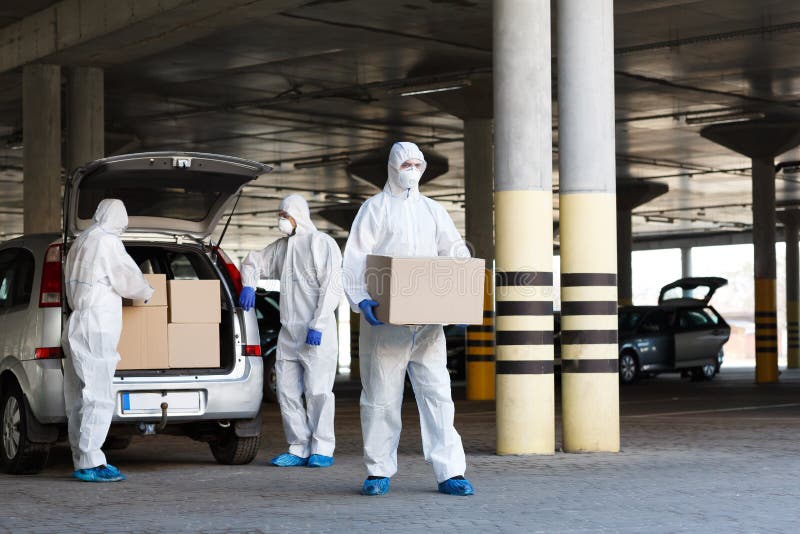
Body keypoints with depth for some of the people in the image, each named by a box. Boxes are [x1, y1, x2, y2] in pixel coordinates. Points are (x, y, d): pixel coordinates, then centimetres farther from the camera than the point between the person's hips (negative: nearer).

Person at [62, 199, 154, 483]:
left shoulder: (79, 243, 20)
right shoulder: (107, 241, -8)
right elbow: (130, 280, -6)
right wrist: (147, 292, 16)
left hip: (78, 328, 10)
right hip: (96, 329, -10)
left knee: (80, 399, 8)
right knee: (98, 397, -11)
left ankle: (83, 460, 11)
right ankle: (89, 462, -14)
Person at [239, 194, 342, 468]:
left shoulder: (322, 243, -4)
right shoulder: (281, 247, 18)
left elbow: (332, 288, -11)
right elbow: (252, 262, 33)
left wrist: (317, 326, -17)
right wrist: (249, 287, 12)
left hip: (317, 334, -7)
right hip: (288, 332, 7)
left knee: (317, 391, -8)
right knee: (287, 392, 4)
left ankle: (322, 449, -1)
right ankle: (299, 449, 9)